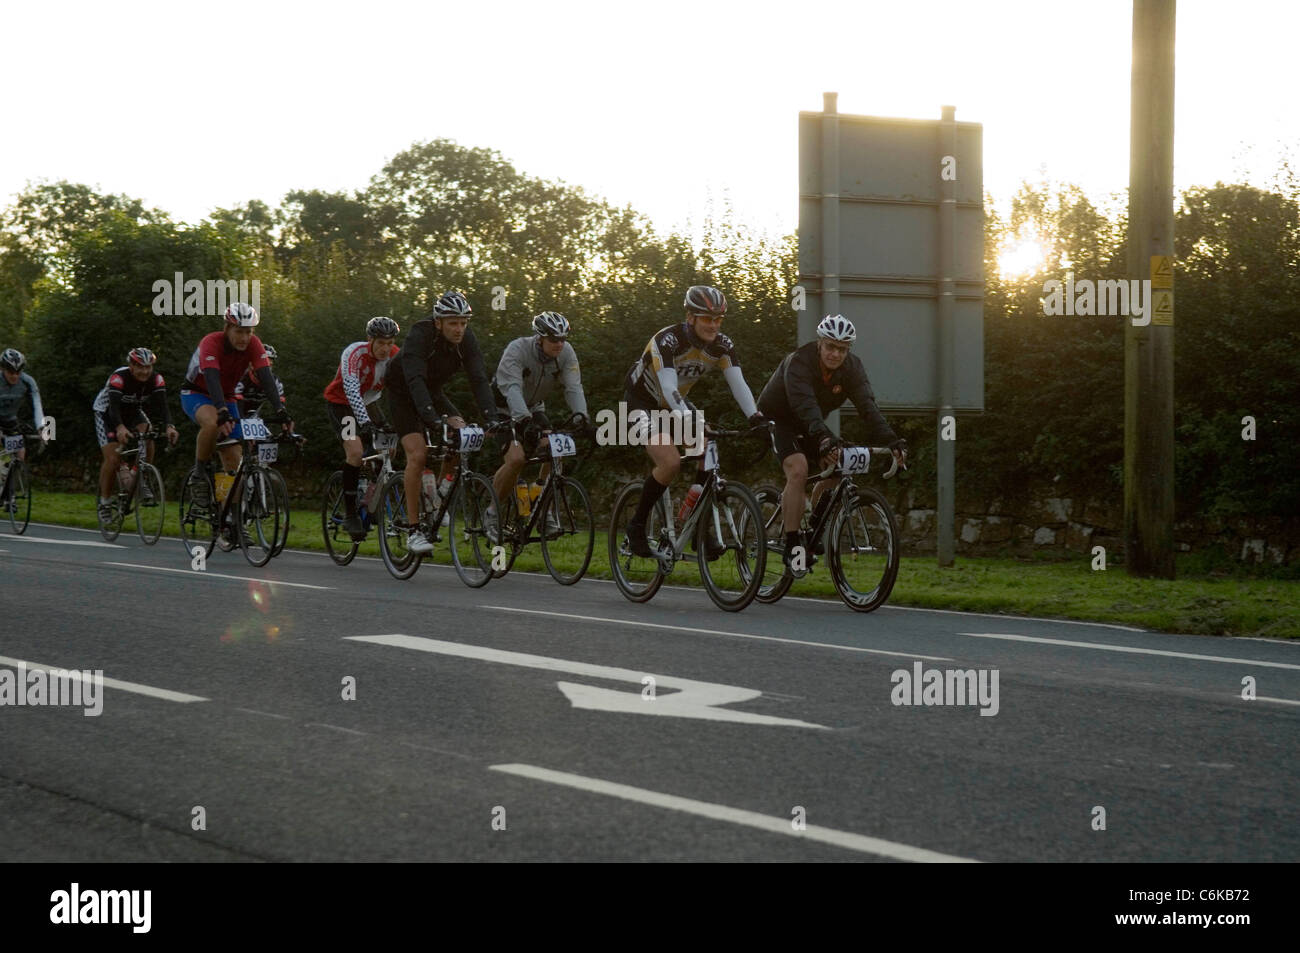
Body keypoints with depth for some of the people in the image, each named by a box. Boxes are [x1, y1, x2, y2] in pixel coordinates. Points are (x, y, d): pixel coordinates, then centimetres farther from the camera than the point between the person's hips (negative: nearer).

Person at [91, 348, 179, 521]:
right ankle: (105, 502, 1)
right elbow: (114, 406, -45)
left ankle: (143, 482, -13)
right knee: (113, 459, -17)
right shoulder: (118, 377, -34)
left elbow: (162, 406, -32)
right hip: (106, 411, -3)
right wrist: (120, 428, -64)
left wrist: (169, 426, -52)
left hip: (132, 411, 4)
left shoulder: (156, 379, -22)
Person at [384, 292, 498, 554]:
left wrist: (492, 416, -38)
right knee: (417, 455, -21)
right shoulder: (419, 335, -32)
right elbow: (415, 381, -43)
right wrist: (433, 420, -55)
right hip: (403, 394, -5)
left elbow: (479, 379, -23)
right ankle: (413, 531, -17)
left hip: (433, 392, 5)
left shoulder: (466, 340, -17)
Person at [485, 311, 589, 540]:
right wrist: (524, 420, -56)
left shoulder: (566, 353, -14)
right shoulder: (517, 350, -28)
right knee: (516, 459, -27)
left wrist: (581, 414, -42)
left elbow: (573, 387, -22)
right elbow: (512, 388, -40)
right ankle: (492, 514, -8)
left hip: (534, 409, 5)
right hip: (506, 411, -5)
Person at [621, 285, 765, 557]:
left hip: (674, 405, 6)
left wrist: (755, 417, -39)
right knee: (671, 463, -26)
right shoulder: (667, 340, -31)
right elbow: (668, 388, -41)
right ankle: (636, 527, -9)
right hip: (641, 402, -6)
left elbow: (738, 383, -22)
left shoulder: (722, 345, -14)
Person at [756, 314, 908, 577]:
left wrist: (891, 440, -42)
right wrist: (824, 438, -63)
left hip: (811, 425, 6)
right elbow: (806, 406, -46)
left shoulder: (852, 366, -16)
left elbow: (867, 406, -27)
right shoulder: (799, 362, -31)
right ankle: (791, 548, -24)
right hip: (778, 418, -6)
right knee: (798, 470, -27)